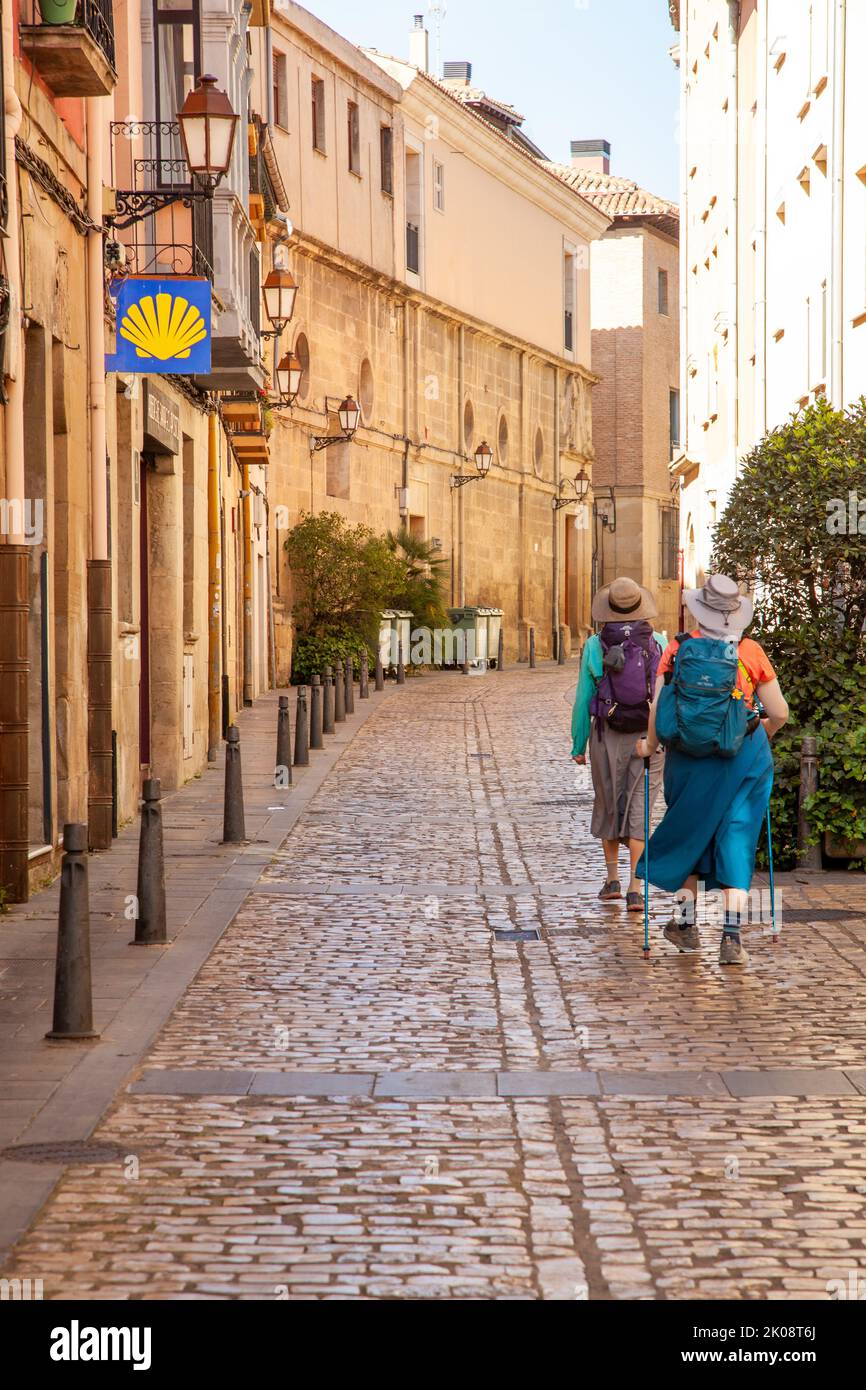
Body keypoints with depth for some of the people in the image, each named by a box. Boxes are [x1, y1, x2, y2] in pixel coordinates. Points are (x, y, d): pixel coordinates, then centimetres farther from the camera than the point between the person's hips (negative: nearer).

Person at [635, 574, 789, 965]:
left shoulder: (679, 648, -6)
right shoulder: (751, 652, -5)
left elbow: (659, 707, -9)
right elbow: (779, 712, -2)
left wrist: (650, 745, 9)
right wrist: (764, 733, 20)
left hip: (689, 756, 1)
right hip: (745, 757, -1)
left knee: (687, 834, 19)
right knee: (736, 839, 4)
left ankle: (685, 923, 28)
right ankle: (732, 937, -3)